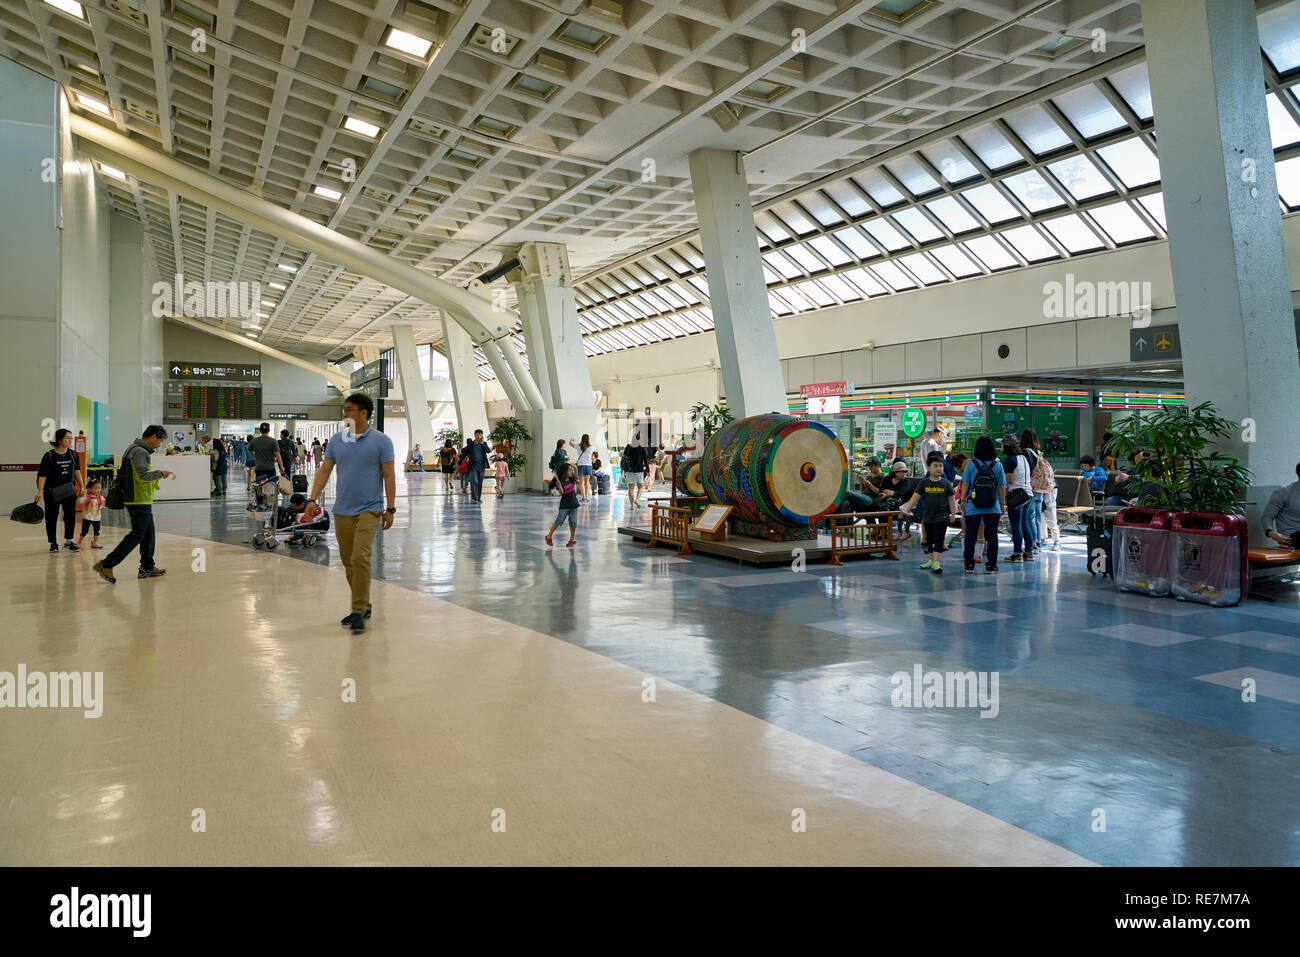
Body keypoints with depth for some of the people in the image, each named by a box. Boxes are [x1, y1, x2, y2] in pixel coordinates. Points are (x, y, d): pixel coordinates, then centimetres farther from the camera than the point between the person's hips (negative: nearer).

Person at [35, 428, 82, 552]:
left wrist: (81, 487, 8)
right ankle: (53, 543, 17)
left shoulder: (73, 454, 3)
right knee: (51, 517, 6)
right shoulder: (49, 456, -10)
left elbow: (77, 472, 11)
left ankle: (68, 541, 7)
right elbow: (42, 475, -10)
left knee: (71, 515, -1)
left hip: (69, 490, 3)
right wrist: (40, 491, -16)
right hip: (52, 492, -3)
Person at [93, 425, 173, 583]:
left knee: (149, 534, 15)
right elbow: (143, 475, -24)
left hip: (141, 501, 11)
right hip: (139, 501, -11)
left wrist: (153, 472, 14)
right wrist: (160, 474, -9)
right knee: (137, 535, -9)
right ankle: (106, 565, -9)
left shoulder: (135, 449, 17)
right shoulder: (139, 451, -16)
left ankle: (147, 568, 22)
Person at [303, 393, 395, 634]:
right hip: (342, 511, 5)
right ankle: (364, 605, 24)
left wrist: (390, 509, -7)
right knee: (348, 562, 10)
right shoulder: (337, 441, 9)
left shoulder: (381, 441, -4)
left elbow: (389, 476, -4)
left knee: (360, 558, -16)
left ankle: (358, 612, -11)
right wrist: (312, 499, 0)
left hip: (369, 510, -5)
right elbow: (324, 471, 11)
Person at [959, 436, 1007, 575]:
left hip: (972, 508, 0)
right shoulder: (998, 465, -4)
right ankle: (990, 566, 9)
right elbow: (1001, 487, -1)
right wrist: (1002, 504, 10)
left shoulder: (971, 464, -7)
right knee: (991, 536, 8)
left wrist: (963, 501, 7)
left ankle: (969, 565, 12)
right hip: (993, 508, 0)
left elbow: (965, 485, -4)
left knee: (970, 536, 8)